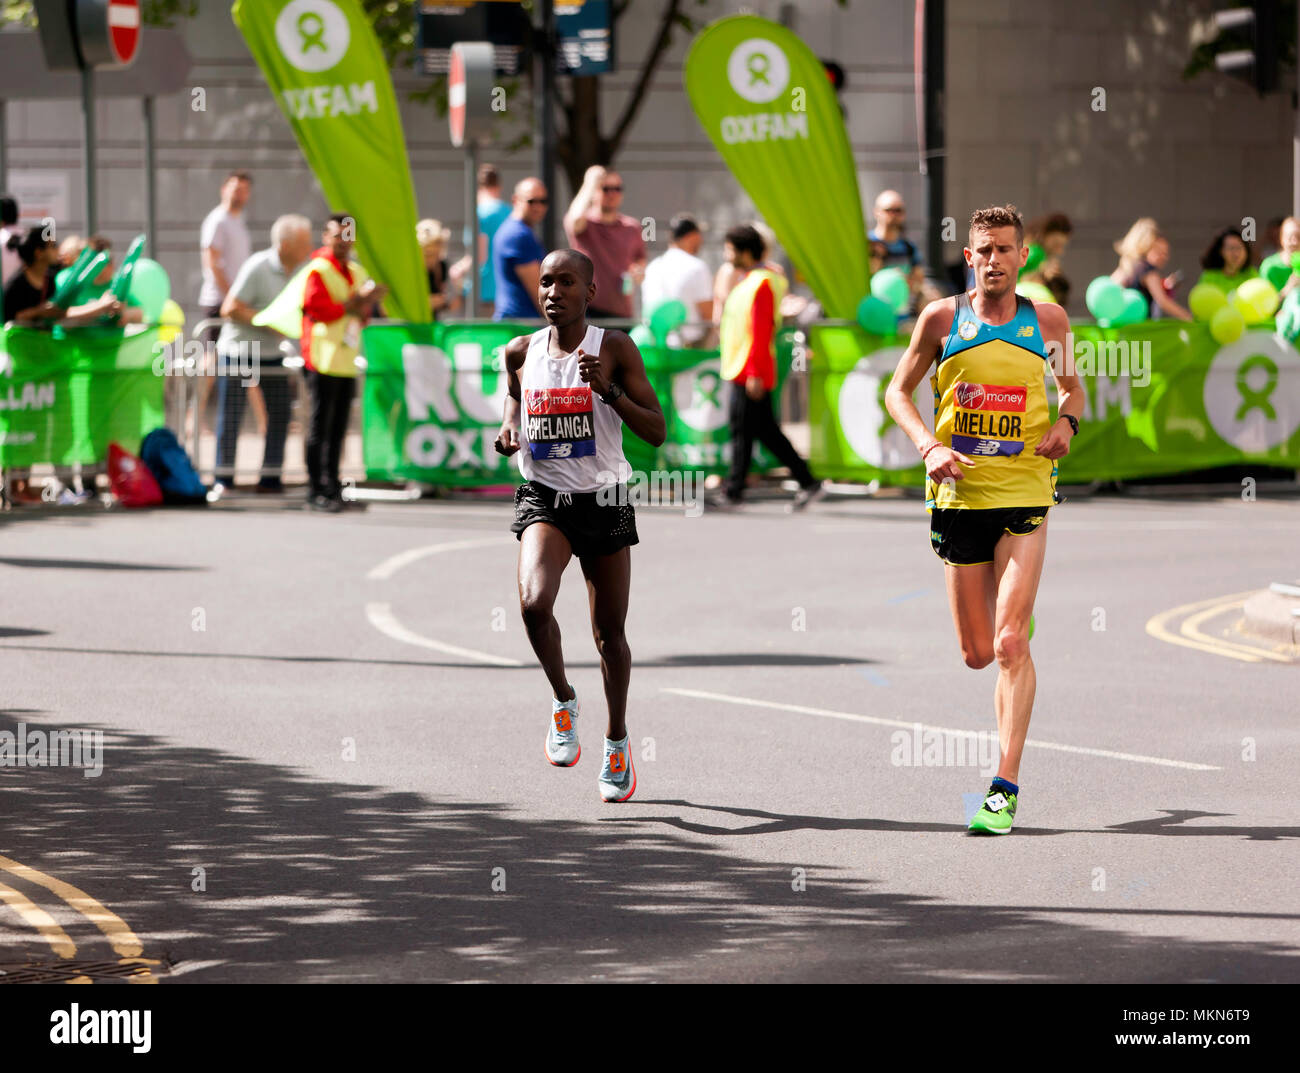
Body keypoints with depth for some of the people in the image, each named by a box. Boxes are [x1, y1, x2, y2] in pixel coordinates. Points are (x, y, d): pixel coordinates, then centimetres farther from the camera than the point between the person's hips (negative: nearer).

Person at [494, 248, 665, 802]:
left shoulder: (615, 349, -7)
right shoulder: (521, 352, 1)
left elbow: (656, 431, -8)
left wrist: (610, 391, -23)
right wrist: (509, 430, -1)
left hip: (603, 500, -1)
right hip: (543, 497, 1)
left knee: (609, 630, 8)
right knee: (534, 603, -26)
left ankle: (617, 740, 30)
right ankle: (563, 701, 0)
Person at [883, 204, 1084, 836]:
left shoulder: (1047, 321, 4)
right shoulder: (942, 319, 1)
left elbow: (1071, 386, 20)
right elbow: (898, 390, 9)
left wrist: (1067, 421, -3)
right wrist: (928, 446, -8)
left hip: (1025, 495, -1)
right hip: (960, 493, 1)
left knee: (1009, 645, -13)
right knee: (977, 653, 8)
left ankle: (1006, 786, -12)